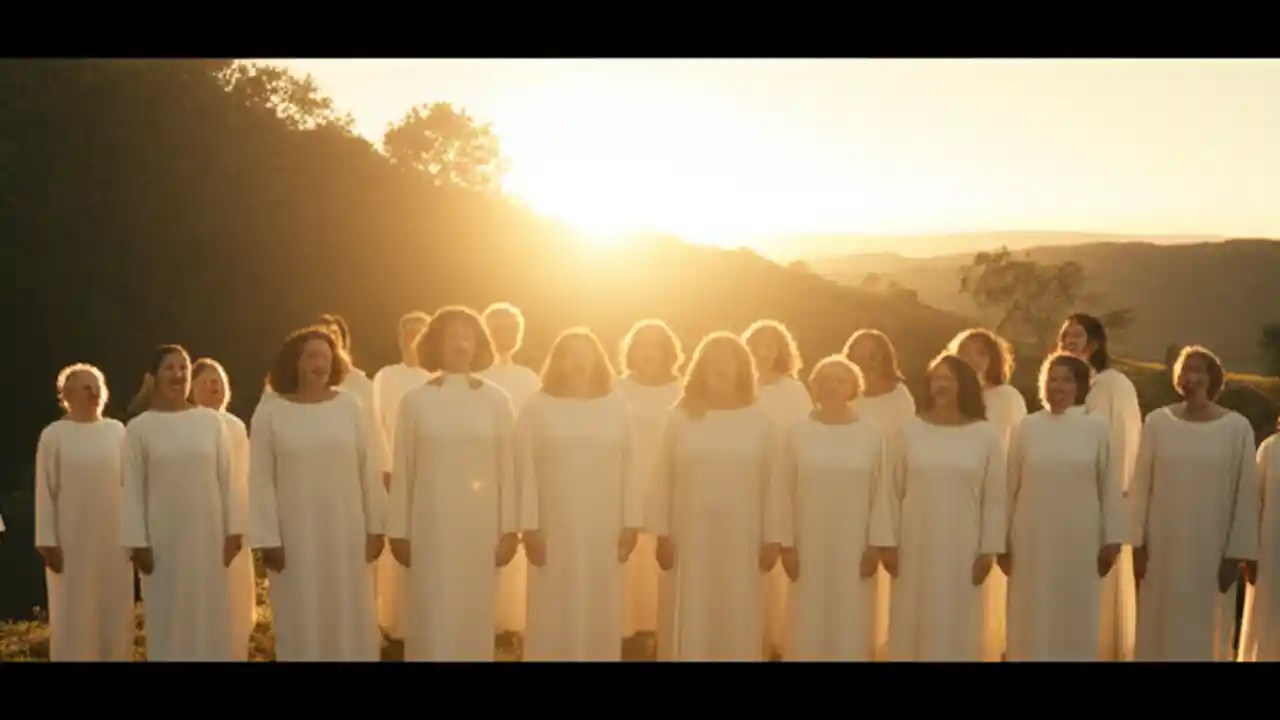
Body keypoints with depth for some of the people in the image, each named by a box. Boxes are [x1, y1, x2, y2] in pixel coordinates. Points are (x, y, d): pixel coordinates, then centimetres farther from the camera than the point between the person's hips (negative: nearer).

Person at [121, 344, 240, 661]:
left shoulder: (211, 421, 3)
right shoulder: (139, 428, -2)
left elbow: (226, 480, 5)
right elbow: (132, 489, -3)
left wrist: (234, 530, 2)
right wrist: (137, 543, -7)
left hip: (208, 534, 2)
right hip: (163, 538, -1)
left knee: (210, 616, 5)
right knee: (169, 618, 3)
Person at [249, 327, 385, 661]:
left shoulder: (350, 407, 0)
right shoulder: (270, 414, -4)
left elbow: (369, 471, 2)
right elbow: (261, 481, -4)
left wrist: (376, 527, 1)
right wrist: (268, 539, -8)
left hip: (347, 533, 1)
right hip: (295, 536, -1)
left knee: (351, 618, 7)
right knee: (301, 620, 6)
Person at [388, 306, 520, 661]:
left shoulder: (496, 400, -1)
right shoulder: (415, 400, -1)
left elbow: (507, 467, 1)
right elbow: (402, 471, 1)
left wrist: (510, 529, -1)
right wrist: (399, 531, 1)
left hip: (480, 523, 0)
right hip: (431, 523, 0)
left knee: (474, 615, 7)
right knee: (431, 617, 3)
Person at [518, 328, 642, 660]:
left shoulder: (617, 408, 6)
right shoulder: (537, 408, 1)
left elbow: (629, 469, 5)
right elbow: (527, 471, -2)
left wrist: (631, 524, 1)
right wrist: (529, 527, -7)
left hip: (604, 530, 2)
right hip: (554, 530, -2)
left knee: (601, 613, 5)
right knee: (554, 612, 1)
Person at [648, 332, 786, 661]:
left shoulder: (760, 420, 1)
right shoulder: (680, 417, 0)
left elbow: (772, 484, 2)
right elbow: (663, 480, 2)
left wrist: (772, 538, 1)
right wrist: (662, 534, 0)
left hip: (740, 536, 0)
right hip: (692, 534, 0)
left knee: (737, 618, 4)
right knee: (692, 618, 3)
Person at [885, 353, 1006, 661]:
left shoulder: (986, 435, 0)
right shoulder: (908, 431, 1)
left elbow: (995, 498, 1)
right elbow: (894, 492, 3)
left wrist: (989, 550, -2)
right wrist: (889, 543, -1)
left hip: (962, 548, 0)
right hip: (915, 547, 1)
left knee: (957, 624, 5)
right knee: (913, 624, 4)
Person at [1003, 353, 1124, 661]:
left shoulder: (1097, 428, 0)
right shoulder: (1025, 427, 1)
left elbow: (1110, 487, 2)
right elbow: (1010, 487, 3)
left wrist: (1112, 540, 0)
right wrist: (1002, 543, 3)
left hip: (1080, 540, 0)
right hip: (1033, 541, 0)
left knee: (1076, 619, 6)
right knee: (1032, 619, 5)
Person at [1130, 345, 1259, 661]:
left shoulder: (1237, 427, -4)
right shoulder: (1157, 421, -1)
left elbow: (1246, 495, -2)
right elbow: (1141, 485, 1)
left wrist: (1236, 554, -5)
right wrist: (1138, 543, -2)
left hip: (1212, 548, -1)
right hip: (1163, 544, 1)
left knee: (1206, 630, 5)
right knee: (1159, 628, 6)